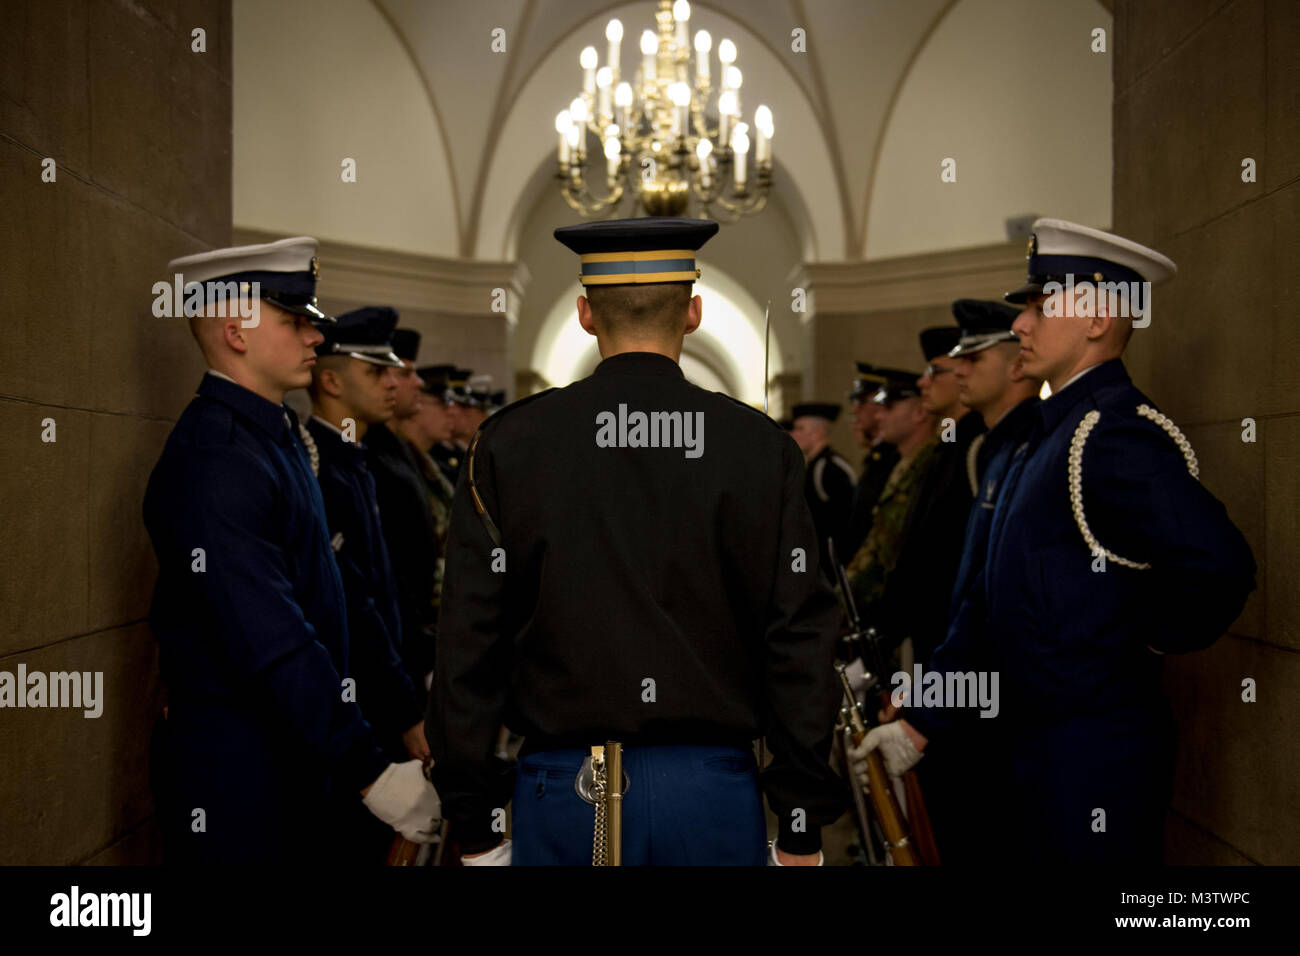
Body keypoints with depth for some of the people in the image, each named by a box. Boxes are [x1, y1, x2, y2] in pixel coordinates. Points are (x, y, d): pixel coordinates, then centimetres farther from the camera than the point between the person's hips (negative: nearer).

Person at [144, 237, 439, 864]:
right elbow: (274, 644, -26)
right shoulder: (214, 463, -21)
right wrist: (370, 772, -25)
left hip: (298, 754, 9)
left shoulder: (275, 434, 11)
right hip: (236, 769, -9)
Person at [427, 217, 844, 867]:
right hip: (713, 791, 0)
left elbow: (469, 641, -2)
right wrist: (802, 831, 4)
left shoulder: (510, 446, -2)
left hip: (563, 792, 0)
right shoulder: (759, 449, -2)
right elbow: (801, 637, -3)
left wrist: (476, 828, 6)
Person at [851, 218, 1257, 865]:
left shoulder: (1118, 434, -18)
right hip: (1035, 748, 9)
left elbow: (1220, 566, -33)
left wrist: (1146, 642, -14)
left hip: (1095, 761, -9)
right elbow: (990, 603, 15)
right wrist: (919, 722, 12)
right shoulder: (1048, 435, 12)